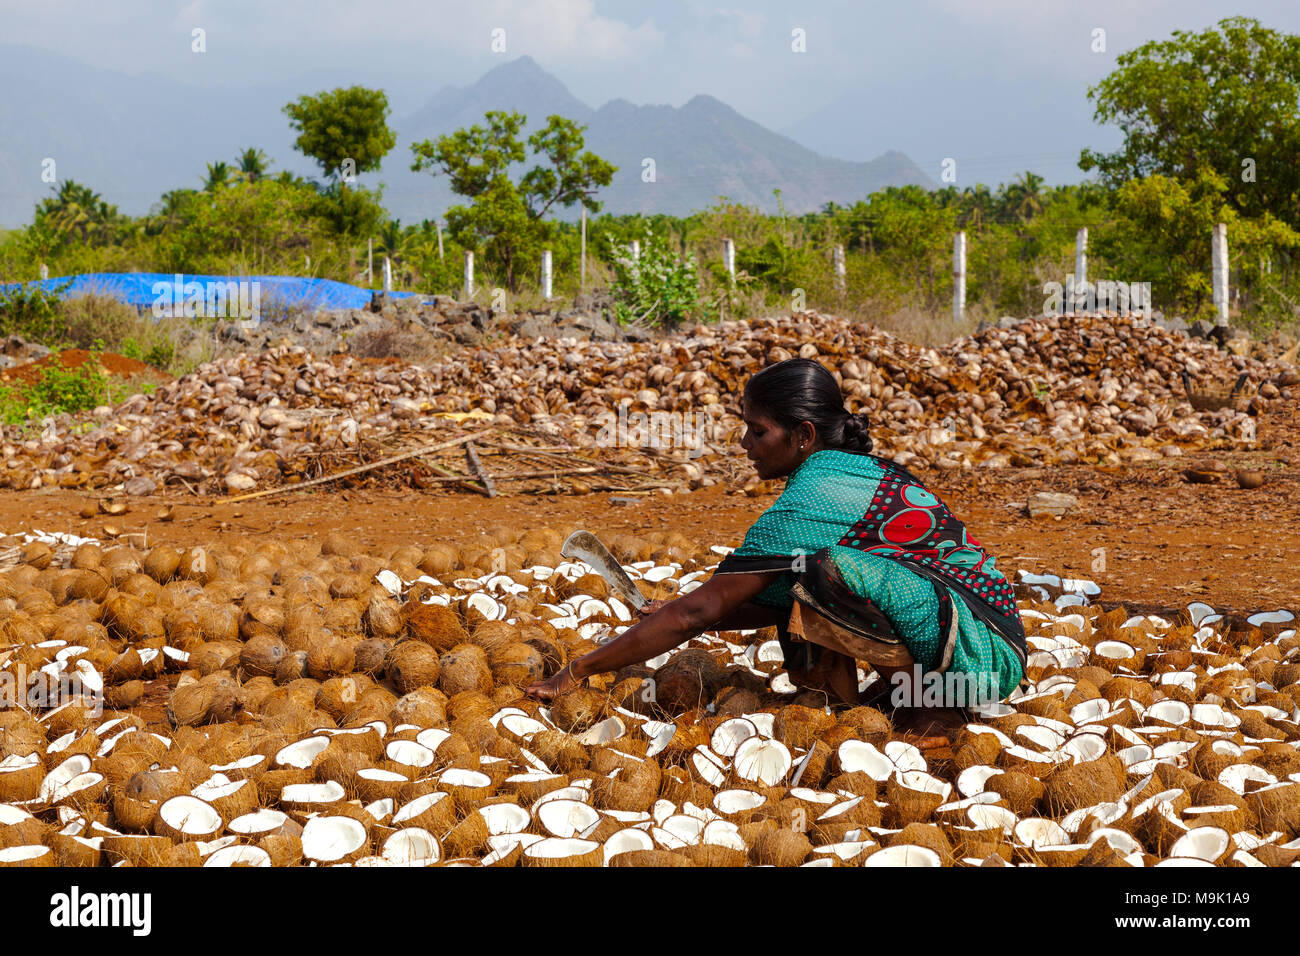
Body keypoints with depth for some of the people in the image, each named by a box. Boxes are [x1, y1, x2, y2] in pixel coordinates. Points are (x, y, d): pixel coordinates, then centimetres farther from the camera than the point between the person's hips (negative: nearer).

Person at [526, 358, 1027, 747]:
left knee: (832, 571, -30)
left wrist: (578, 672, -10)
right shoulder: (862, 470, 9)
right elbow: (783, 602, 18)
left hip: (987, 655, -9)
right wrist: (680, 615, 9)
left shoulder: (810, 500, -18)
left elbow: (699, 612, -16)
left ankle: (931, 699, -11)